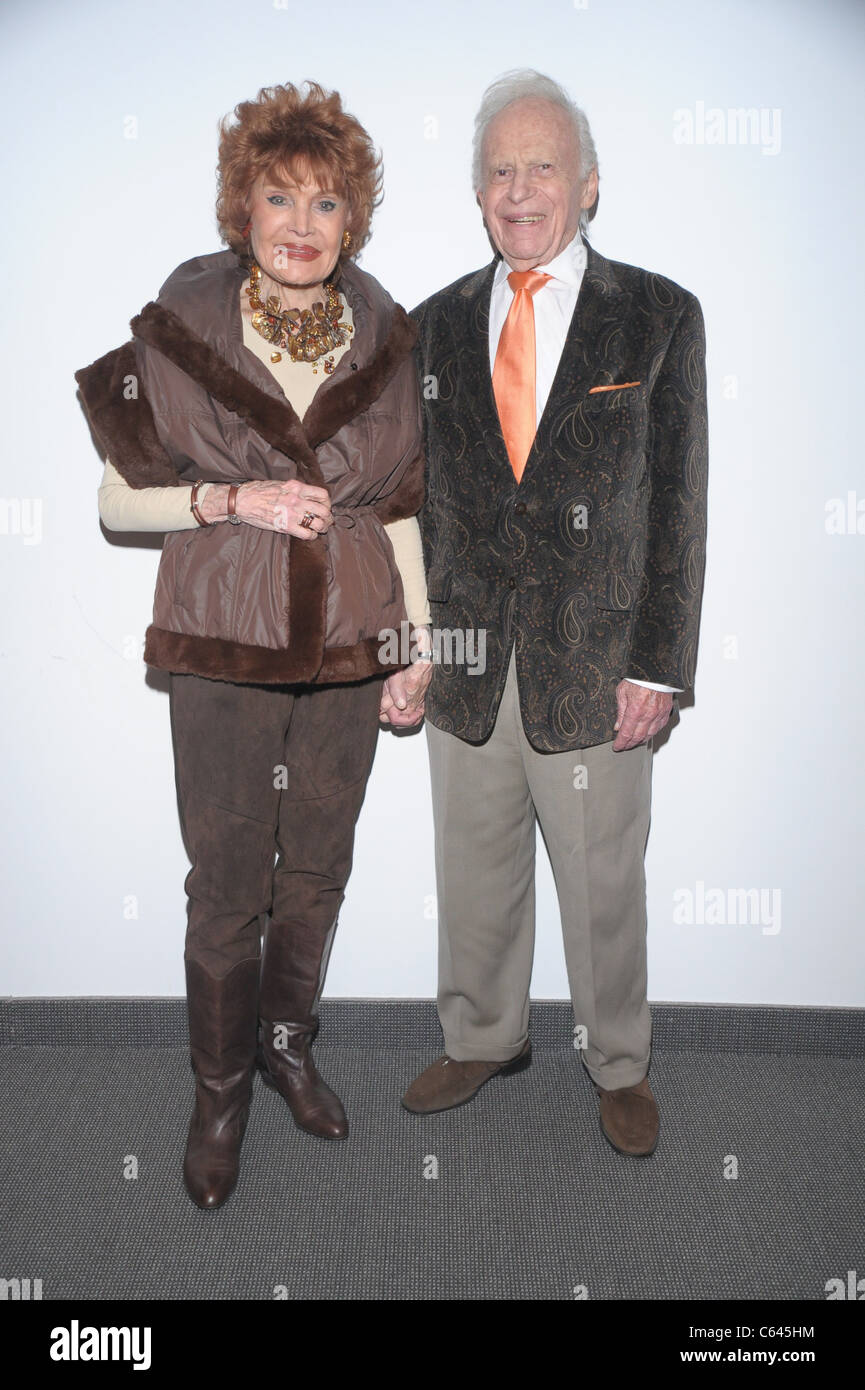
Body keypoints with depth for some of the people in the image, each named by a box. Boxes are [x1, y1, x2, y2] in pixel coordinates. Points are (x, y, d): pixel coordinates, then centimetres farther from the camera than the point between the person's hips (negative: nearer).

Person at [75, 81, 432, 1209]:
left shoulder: (382, 336, 5)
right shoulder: (181, 327, -2)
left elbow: (400, 505, 9)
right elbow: (119, 499, 0)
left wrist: (419, 640, 5)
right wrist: (235, 500, -15)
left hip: (351, 644, 3)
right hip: (224, 648, -2)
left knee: (319, 864, 13)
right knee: (228, 882, 4)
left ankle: (289, 1042, 38)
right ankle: (221, 1093, 28)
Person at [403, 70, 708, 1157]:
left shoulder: (659, 315, 1)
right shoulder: (438, 323, 9)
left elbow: (678, 505, -3)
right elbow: (416, 497, 9)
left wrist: (658, 666, -9)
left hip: (595, 663, -2)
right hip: (465, 660, 3)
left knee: (604, 883, 11)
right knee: (474, 874, 16)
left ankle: (619, 1066, 35)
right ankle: (483, 1040, 39)